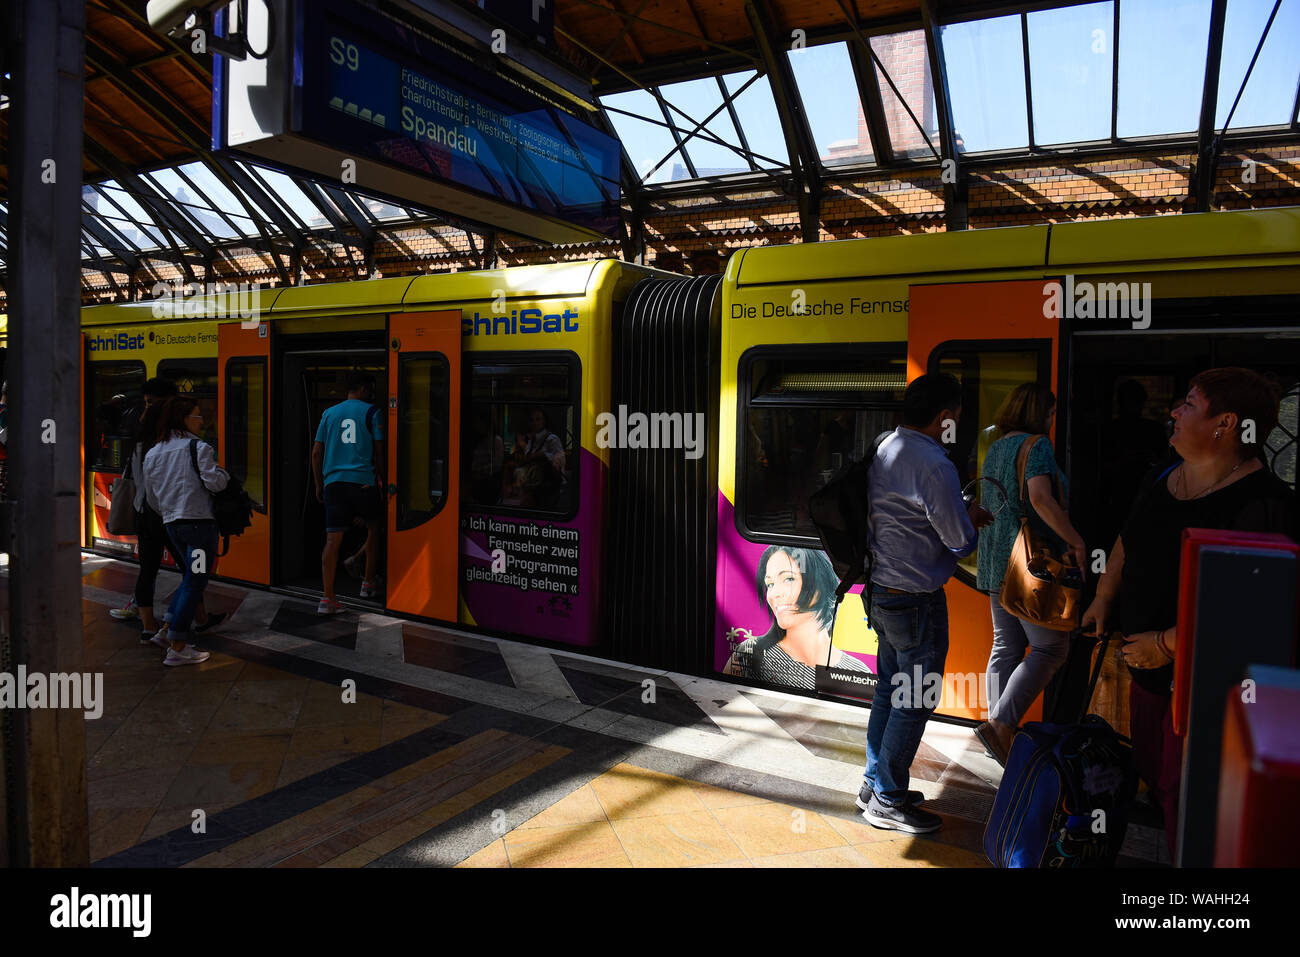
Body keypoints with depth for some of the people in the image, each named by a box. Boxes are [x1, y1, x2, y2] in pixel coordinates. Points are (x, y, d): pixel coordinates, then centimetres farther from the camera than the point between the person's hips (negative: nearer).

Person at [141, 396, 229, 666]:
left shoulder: (153, 454, 13)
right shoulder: (199, 447, -9)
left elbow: (151, 498, 17)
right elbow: (213, 482, -19)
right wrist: (224, 474, 2)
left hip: (171, 524, 7)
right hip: (200, 522, -7)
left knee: (191, 577, 23)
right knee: (195, 582, -2)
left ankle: (168, 629, 16)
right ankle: (177, 648, 0)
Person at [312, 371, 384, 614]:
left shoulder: (329, 413, 15)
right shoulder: (371, 413, 4)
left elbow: (316, 452, 13)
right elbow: (379, 451, 2)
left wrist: (319, 485, 20)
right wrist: (380, 478, 13)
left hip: (333, 482, 3)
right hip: (363, 481, -3)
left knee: (333, 539, -2)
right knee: (373, 529, 19)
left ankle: (328, 598, -8)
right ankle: (368, 583, 26)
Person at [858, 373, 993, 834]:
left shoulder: (886, 448, 7)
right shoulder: (934, 464, -22)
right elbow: (960, 540, -15)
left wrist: (962, 514, 15)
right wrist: (972, 519, 6)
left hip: (882, 590, 9)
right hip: (916, 599, -9)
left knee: (890, 688, 19)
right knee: (915, 701, 4)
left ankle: (875, 783, 31)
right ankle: (887, 801, 15)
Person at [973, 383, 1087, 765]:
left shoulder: (994, 449, 17)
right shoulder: (1036, 444, -9)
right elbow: (1040, 498, -24)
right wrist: (1076, 542, -17)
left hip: (996, 561, 9)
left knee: (1006, 647, 12)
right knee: (1050, 648, -4)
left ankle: (1000, 731, 16)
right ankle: (1000, 725, -12)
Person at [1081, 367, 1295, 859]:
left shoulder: (1262, 505, -23)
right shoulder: (1160, 480, 4)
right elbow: (1127, 542, 20)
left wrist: (1169, 643, -23)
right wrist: (1103, 601, 13)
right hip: (1146, 668, 8)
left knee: (1182, 796, 4)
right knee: (1149, 776, 24)